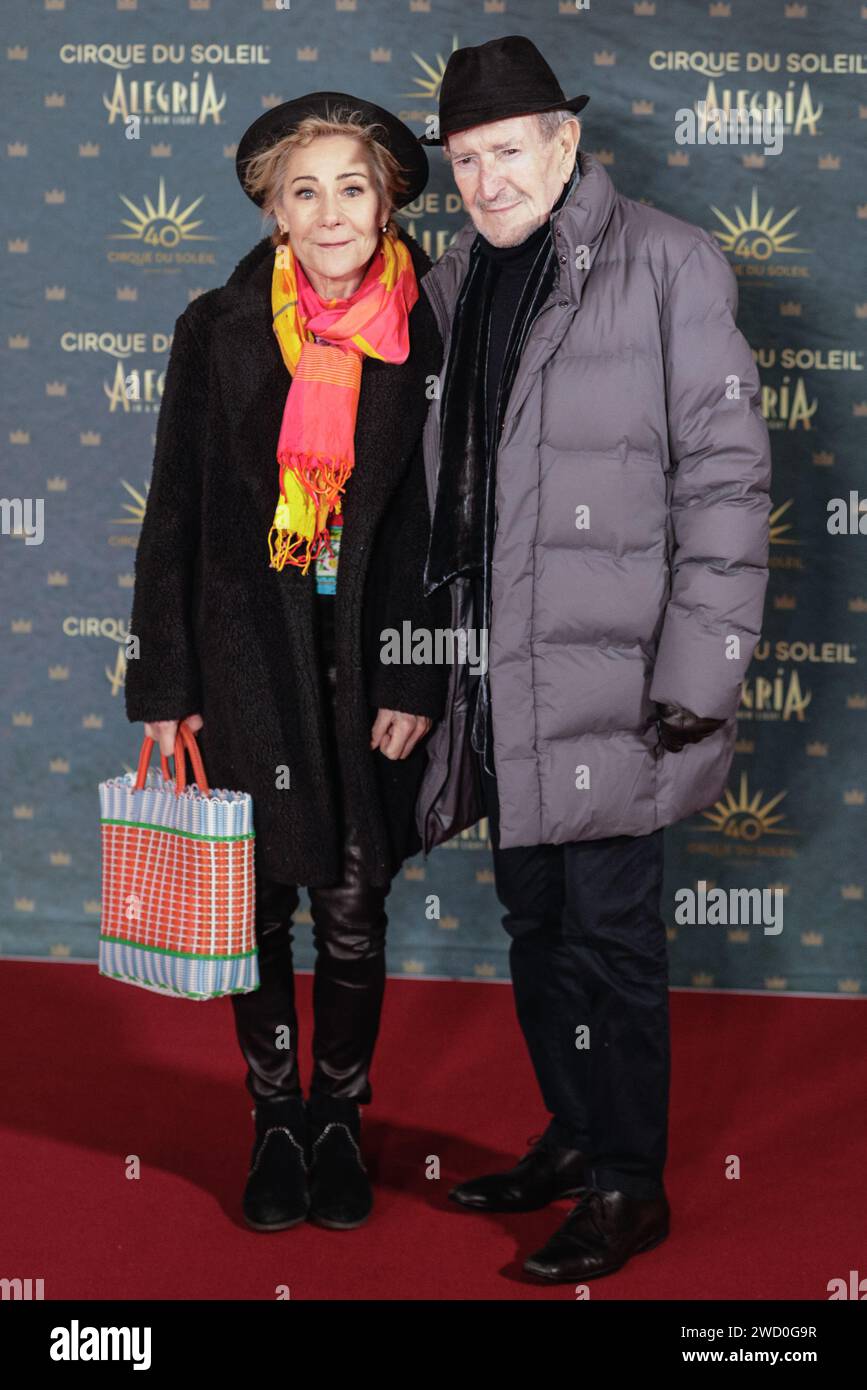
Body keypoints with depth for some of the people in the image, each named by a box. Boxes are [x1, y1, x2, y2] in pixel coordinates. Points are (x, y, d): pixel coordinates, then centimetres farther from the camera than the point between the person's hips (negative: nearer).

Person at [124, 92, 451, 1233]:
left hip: (370, 664, 0)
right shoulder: (219, 330, -2)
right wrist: (166, 686, -3)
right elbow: (175, 515, 0)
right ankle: (276, 1122, 26)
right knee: (260, 904, 9)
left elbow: (442, 523, 0)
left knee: (355, 910, 7)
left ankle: (339, 1120, 26)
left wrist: (417, 681, -6)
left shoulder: (425, 336, -3)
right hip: (248, 657, 0)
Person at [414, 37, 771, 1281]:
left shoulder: (665, 264, -7)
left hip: (607, 680, -6)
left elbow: (726, 475, -10)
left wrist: (696, 676, -14)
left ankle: (630, 1187, 15)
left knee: (609, 931, 0)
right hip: (502, 682, 7)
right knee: (535, 919, 16)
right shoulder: (455, 284, 12)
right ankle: (573, 1140, 33)